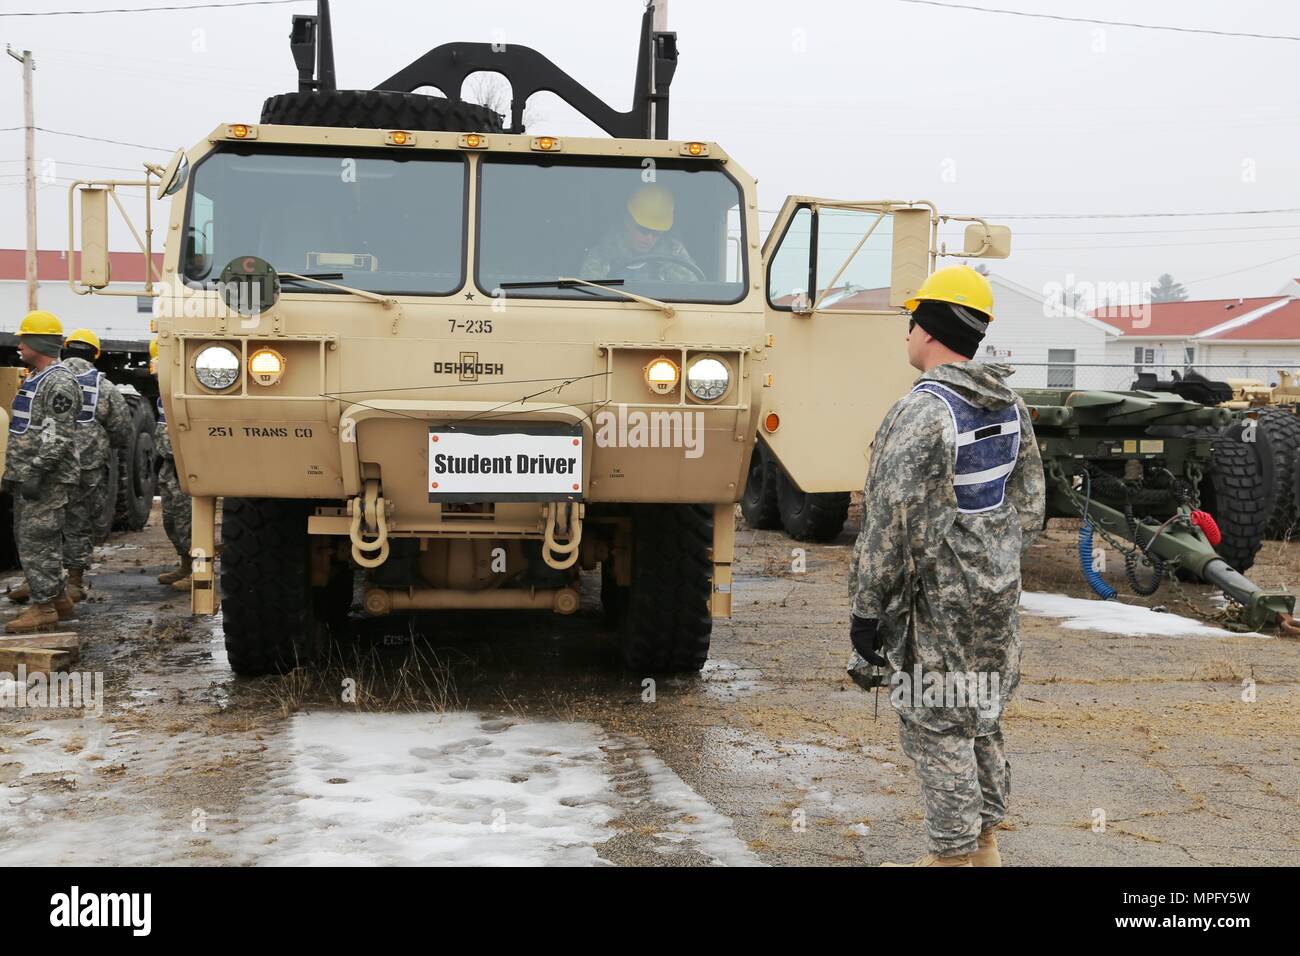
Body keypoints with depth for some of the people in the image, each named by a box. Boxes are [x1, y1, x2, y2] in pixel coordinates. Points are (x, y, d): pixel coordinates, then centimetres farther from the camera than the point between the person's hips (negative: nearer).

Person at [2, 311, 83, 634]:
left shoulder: (59, 383, -14)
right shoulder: (33, 380, 19)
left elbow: (58, 436, -21)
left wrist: (35, 472, -24)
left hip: (48, 480, -10)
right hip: (27, 478, 10)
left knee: (36, 541, -9)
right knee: (26, 539, 15)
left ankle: (44, 607, -5)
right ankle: (58, 597, 23)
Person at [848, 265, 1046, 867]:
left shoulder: (922, 413, -21)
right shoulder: (1011, 407, 6)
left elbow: (892, 524, -21)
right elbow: (1030, 502, 14)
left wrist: (867, 609, -14)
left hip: (937, 603, -9)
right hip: (997, 600, 9)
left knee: (936, 727, 2)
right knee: (981, 717, 19)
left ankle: (953, 856, 9)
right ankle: (984, 844, 30)